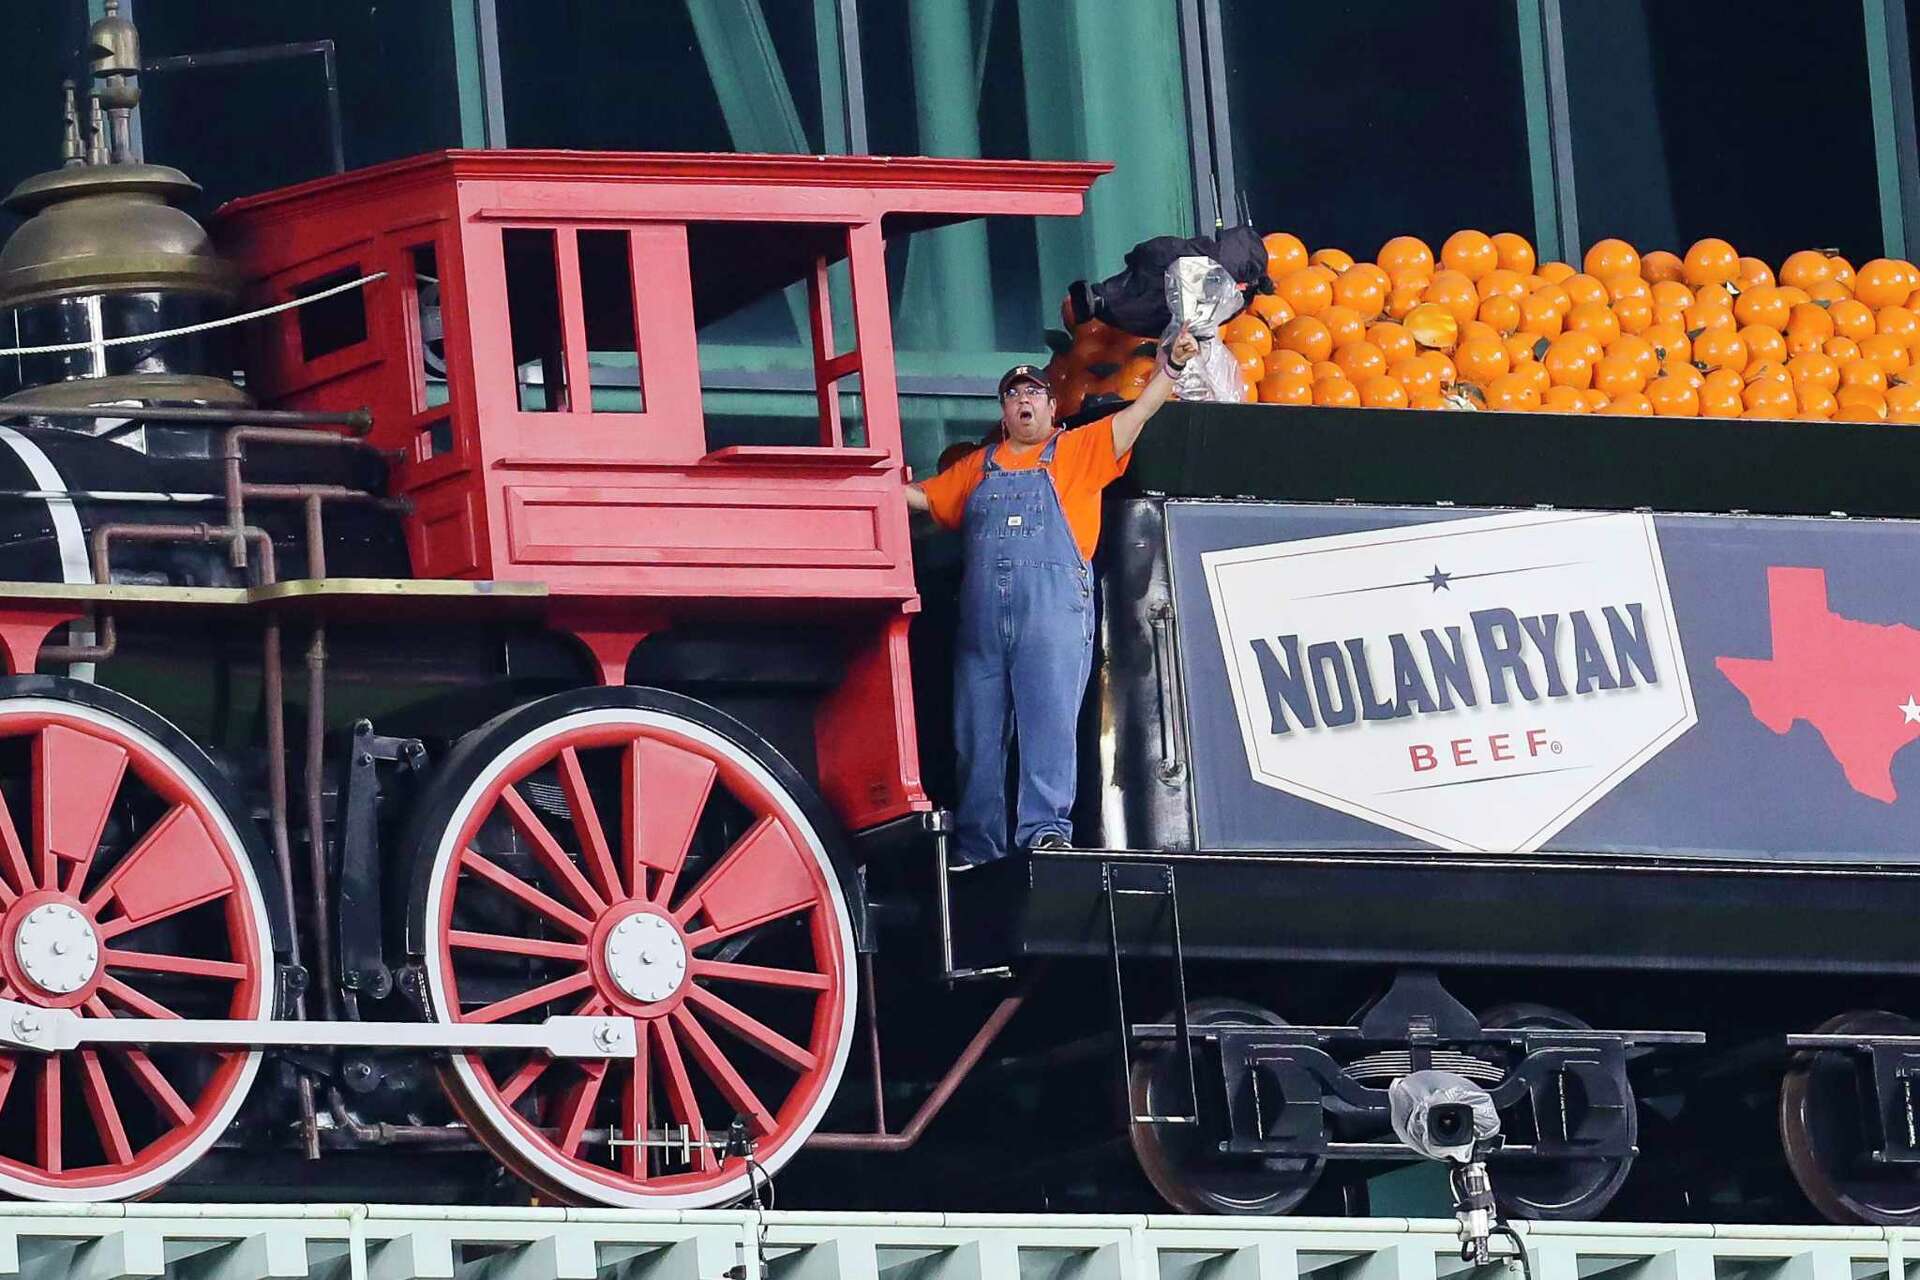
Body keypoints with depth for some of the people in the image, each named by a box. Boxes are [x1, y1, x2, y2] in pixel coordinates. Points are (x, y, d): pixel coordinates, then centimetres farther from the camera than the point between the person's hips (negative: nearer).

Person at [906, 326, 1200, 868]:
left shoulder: (1077, 451, 12)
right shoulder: (977, 468, 24)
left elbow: (1135, 417, 3)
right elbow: (922, 497, 31)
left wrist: (1167, 370, -10)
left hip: (1052, 607, -4)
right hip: (981, 614, 4)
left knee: (1049, 720, -15)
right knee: (977, 734, 3)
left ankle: (1046, 831, -22)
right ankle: (975, 849, 7)